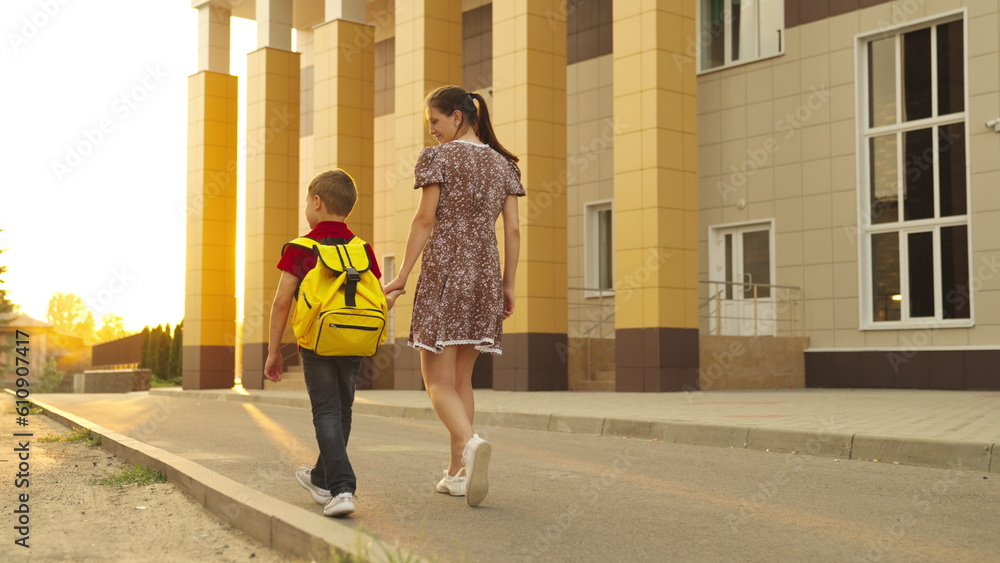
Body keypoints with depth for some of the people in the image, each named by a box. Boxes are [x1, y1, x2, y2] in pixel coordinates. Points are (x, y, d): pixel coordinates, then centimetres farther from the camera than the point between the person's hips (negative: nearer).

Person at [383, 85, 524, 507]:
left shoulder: (439, 157, -3)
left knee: (438, 380, -4)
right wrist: (508, 284, 12)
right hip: (485, 274, 6)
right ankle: (457, 473, 14)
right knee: (461, 378, 13)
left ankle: (471, 442, -31)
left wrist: (402, 276, -5)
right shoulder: (503, 164, 12)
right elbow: (512, 229, 8)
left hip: (443, 271, -5)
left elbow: (425, 220, -8)